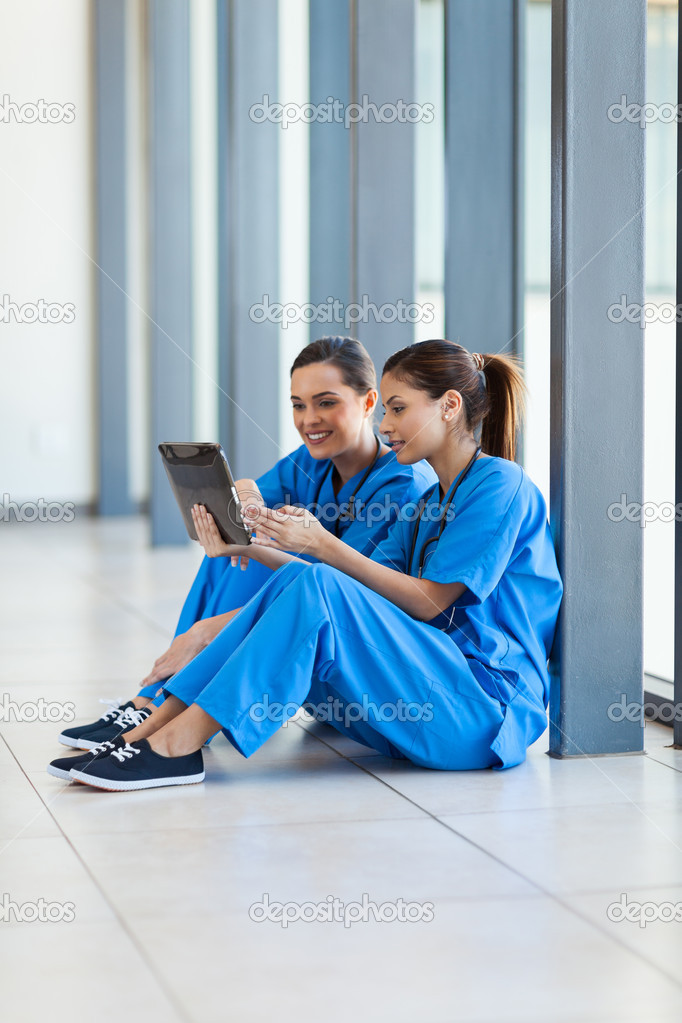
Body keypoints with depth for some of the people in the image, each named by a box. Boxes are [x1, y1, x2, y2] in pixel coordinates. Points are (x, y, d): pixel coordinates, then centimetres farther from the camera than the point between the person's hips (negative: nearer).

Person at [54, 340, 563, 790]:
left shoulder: (501, 486, -6)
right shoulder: (429, 503, 21)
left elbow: (427, 603, -12)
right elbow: (368, 584, 7)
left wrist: (322, 544, -14)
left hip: (489, 708, -8)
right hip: (423, 697, 8)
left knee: (316, 588, -25)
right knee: (294, 582, -11)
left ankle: (177, 744, -26)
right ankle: (151, 725, -16)